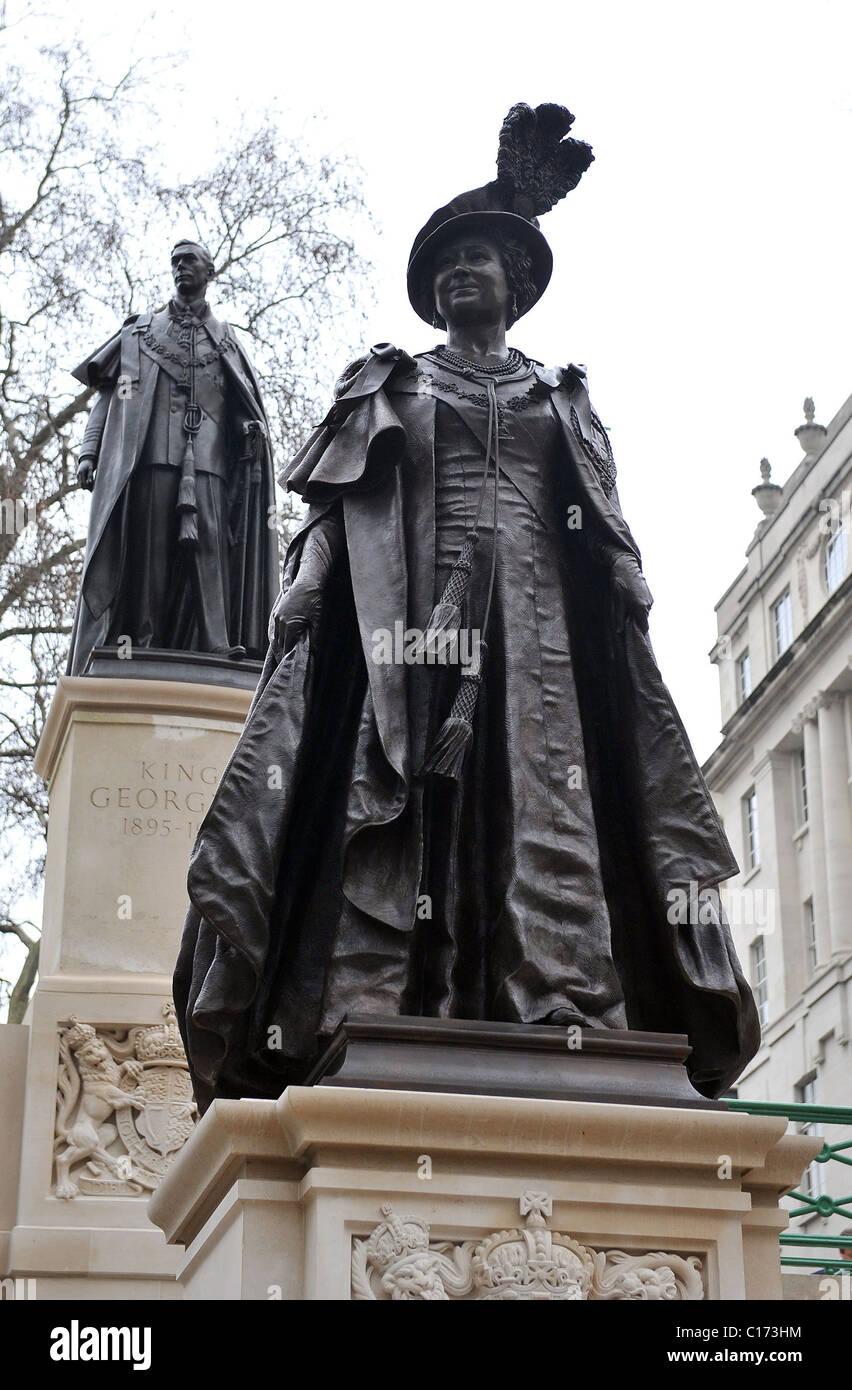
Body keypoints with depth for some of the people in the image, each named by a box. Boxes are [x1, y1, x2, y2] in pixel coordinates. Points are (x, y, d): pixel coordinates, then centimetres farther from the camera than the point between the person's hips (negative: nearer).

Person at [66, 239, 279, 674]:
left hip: (207, 459, 0)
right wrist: (89, 451, 4)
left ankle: (215, 650, -21)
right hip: (145, 455, 0)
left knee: (207, 548, -13)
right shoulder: (139, 331, 24)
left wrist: (254, 429, -7)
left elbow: (244, 407, 17)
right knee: (145, 550, -11)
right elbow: (107, 393, 17)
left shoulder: (226, 340, 25)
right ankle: (140, 648, -16)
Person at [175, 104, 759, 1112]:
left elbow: (607, 548, 17)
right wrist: (302, 604, -5)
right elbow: (331, 518, 10)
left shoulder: (562, 403, 23)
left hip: (533, 619, 2)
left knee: (538, 801, -13)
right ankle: (375, 1030, -23)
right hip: (410, 611, -1)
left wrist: (626, 629, 2)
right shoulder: (386, 390, 20)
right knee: (395, 816, -14)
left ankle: (554, 1020, -21)